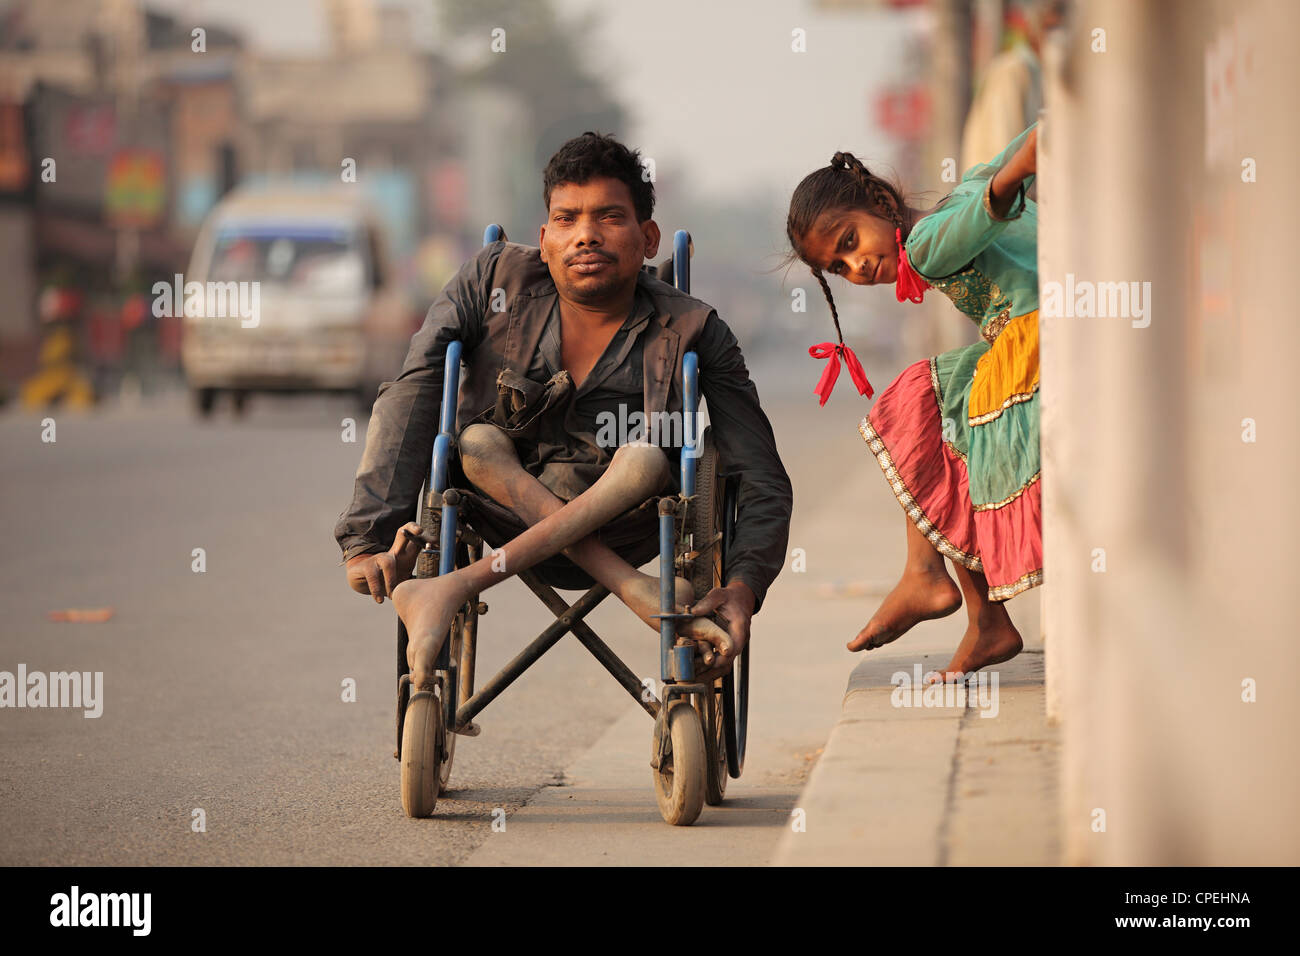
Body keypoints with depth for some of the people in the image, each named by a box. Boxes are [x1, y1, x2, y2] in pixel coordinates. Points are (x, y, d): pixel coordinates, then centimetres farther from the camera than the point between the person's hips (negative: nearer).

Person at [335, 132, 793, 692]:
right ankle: (634, 589, -32)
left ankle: (454, 587, -35)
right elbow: (413, 392, -17)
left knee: (649, 458, -31)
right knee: (478, 440, -28)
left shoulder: (693, 332, -8)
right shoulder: (497, 278, -5)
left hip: (621, 519, -1)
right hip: (502, 513, 1)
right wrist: (369, 535, -30)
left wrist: (744, 585, -31)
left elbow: (762, 481, -11)